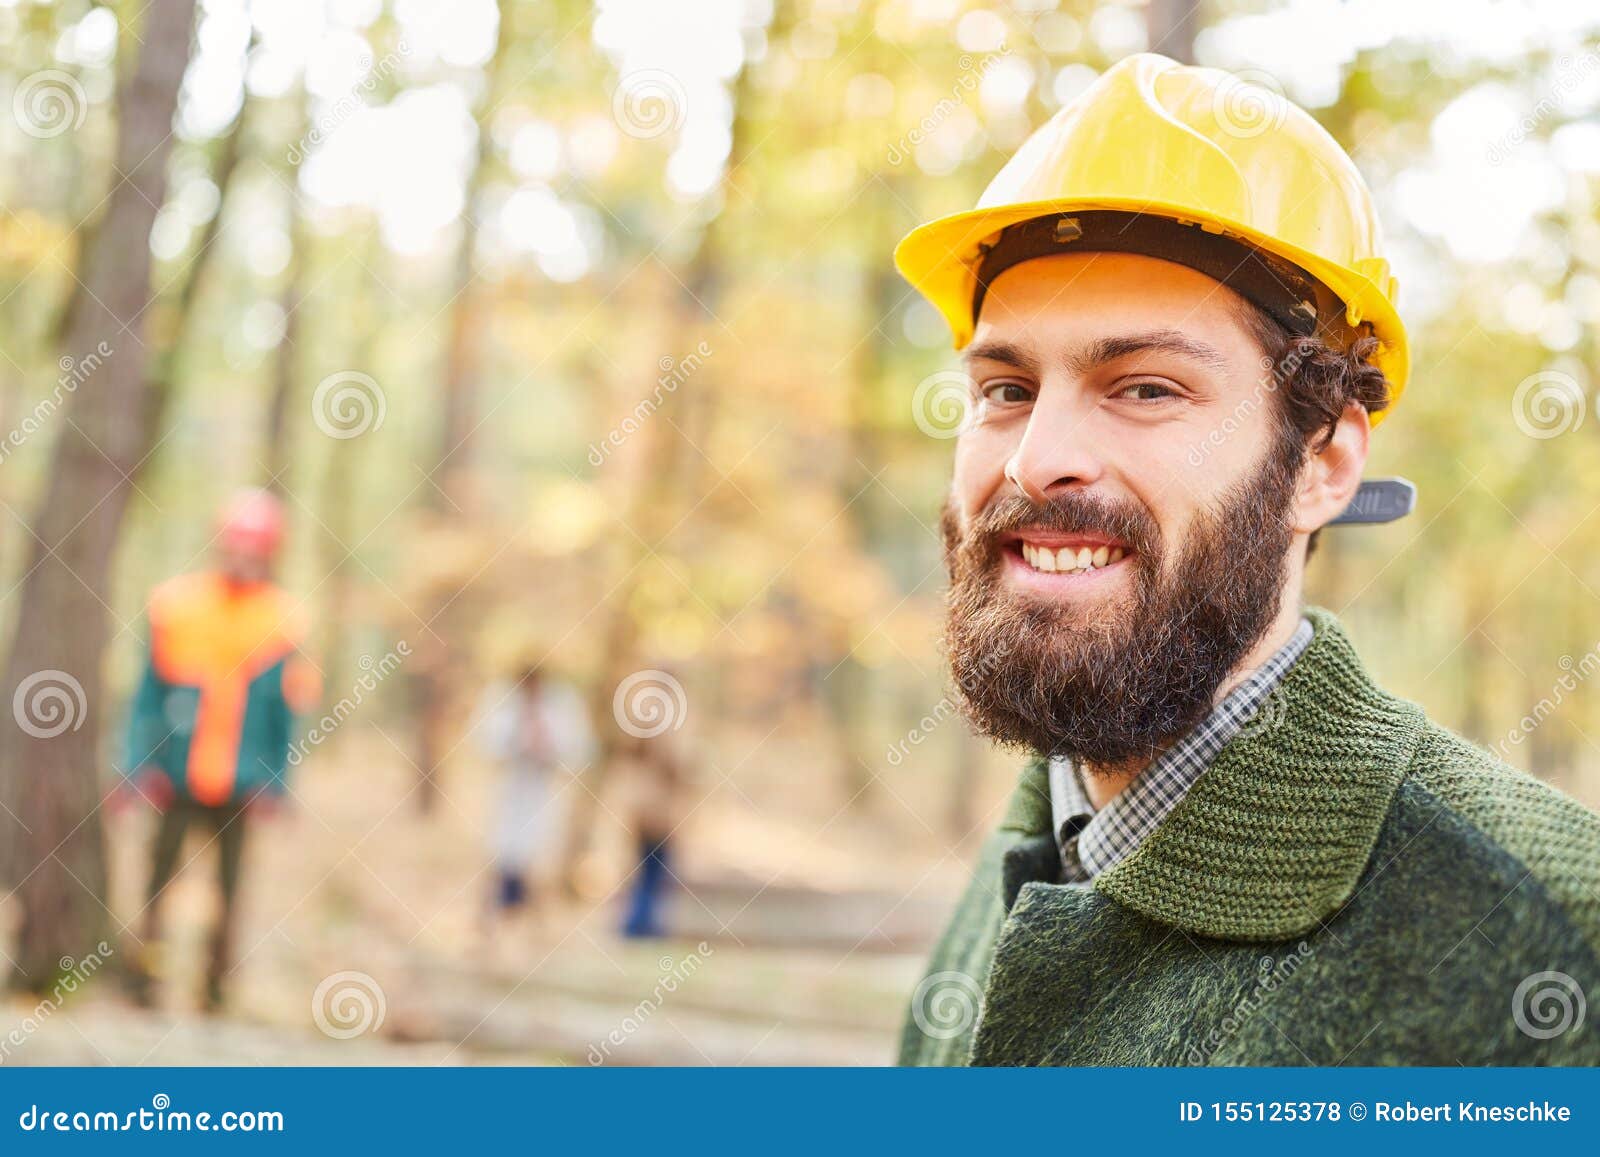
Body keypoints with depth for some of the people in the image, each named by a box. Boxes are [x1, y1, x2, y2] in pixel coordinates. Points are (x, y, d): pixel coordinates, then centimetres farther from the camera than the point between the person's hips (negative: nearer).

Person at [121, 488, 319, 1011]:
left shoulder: (280, 619, 1)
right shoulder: (178, 604, 0)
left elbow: (285, 710, 7)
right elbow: (150, 693, 5)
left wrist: (273, 782, 3)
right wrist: (140, 763, 0)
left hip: (241, 785, 0)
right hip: (178, 779, 0)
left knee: (230, 883, 5)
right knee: (160, 875, 2)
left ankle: (218, 980, 16)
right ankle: (144, 974, 11)